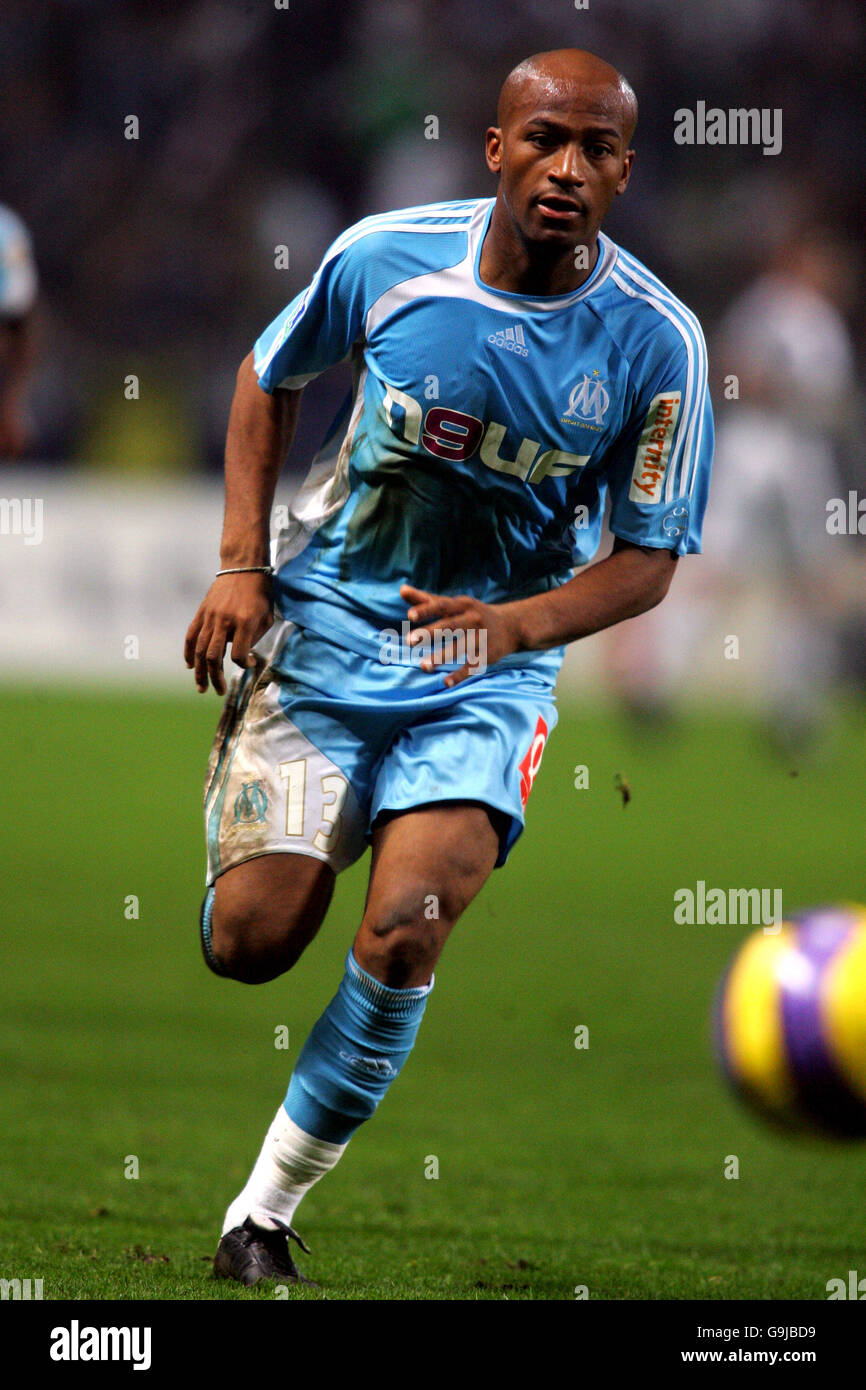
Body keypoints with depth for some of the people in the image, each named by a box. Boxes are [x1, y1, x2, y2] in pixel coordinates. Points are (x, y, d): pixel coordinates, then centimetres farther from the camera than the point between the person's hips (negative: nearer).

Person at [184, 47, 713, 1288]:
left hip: (489, 674, -1)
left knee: (402, 938, -21)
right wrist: (242, 564, -1)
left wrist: (510, 625, -24)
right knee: (251, 944, -7)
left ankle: (267, 1209, -4)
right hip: (324, 627, 1)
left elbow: (648, 561, -6)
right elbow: (269, 378, 9)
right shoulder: (387, 257, -11)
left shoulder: (655, 341, -13)